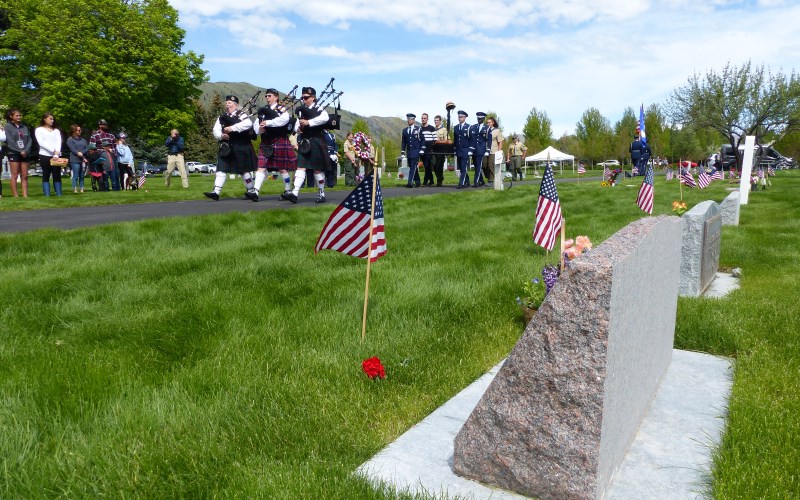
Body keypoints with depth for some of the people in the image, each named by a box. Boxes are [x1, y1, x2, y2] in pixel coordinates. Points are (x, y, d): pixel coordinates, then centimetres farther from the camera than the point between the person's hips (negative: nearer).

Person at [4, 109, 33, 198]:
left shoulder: (24, 127, 14)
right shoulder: (8, 127, 2)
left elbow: (29, 140, 8)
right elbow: (9, 141, -7)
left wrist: (26, 151, -8)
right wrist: (20, 151, -12)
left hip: (25, 154, 4)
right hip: (13, 154, -4)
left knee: (25, 176, 1)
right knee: (15, 175, -4)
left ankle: (25, 195, 1)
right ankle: (15, 195, -4)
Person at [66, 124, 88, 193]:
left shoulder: (83, 139, 18)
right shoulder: (70, 139, 1)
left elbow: (87, 148, 8)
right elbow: (73, 150, -8)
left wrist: (82, 153, -12)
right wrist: (82, 157, -14)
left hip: (83, 160, 5)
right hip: (75, 160, -5)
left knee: (82, 176, 7)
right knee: (75, 176, -5)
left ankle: (81, 189, 10)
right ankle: (74, 189, -2)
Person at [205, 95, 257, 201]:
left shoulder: (241, 114, -1)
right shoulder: (221, 117, 16)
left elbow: (248, 123, -22)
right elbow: (215, 130, 7)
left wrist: (233, 128, -26)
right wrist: (221, 135, -16)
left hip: (240, 148, -5)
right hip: (226, 148, 5)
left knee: (243, 170, 2)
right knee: (221, 169, -4)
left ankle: (251, 191, 17)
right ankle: (216, 192, -9)